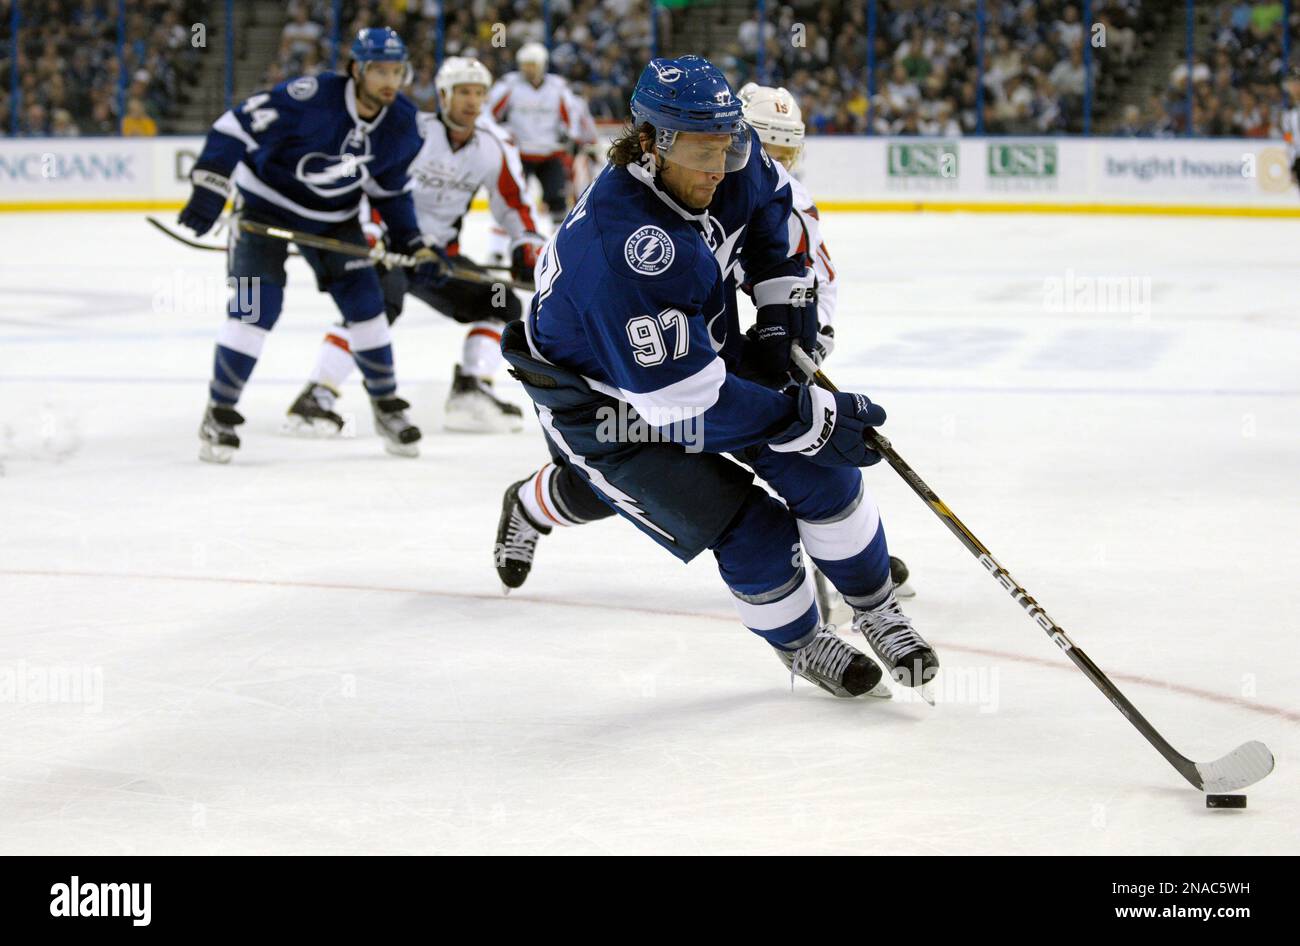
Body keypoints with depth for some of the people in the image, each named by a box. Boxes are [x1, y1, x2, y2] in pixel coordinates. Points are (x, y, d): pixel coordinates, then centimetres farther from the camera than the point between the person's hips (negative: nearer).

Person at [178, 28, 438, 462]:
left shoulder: (401, 124, -10)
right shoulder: (313, 97, -31)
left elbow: (391, 192, 5)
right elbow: (237, 125, -29)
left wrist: (415, 247, -2)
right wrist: (209, 186, -36)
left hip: (334, 217, 5)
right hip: (265, 203, -5)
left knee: (364, 300, -1)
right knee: (256, 306, -15)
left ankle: (387, 407, 16)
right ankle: (219, 414, -3)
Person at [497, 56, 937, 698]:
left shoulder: (728, 165, -18)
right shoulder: (623, 250, -41)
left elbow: (774, 201, 11)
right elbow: (686, 403, -37)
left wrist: (783, 296, 0)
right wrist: (811, 417, -32)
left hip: (704, 349, 7)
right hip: (607, 408, -7)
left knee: (820, 470, -4)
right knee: (754, 536, -10)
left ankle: (875, 608, 19)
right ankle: (799, 645, 19)